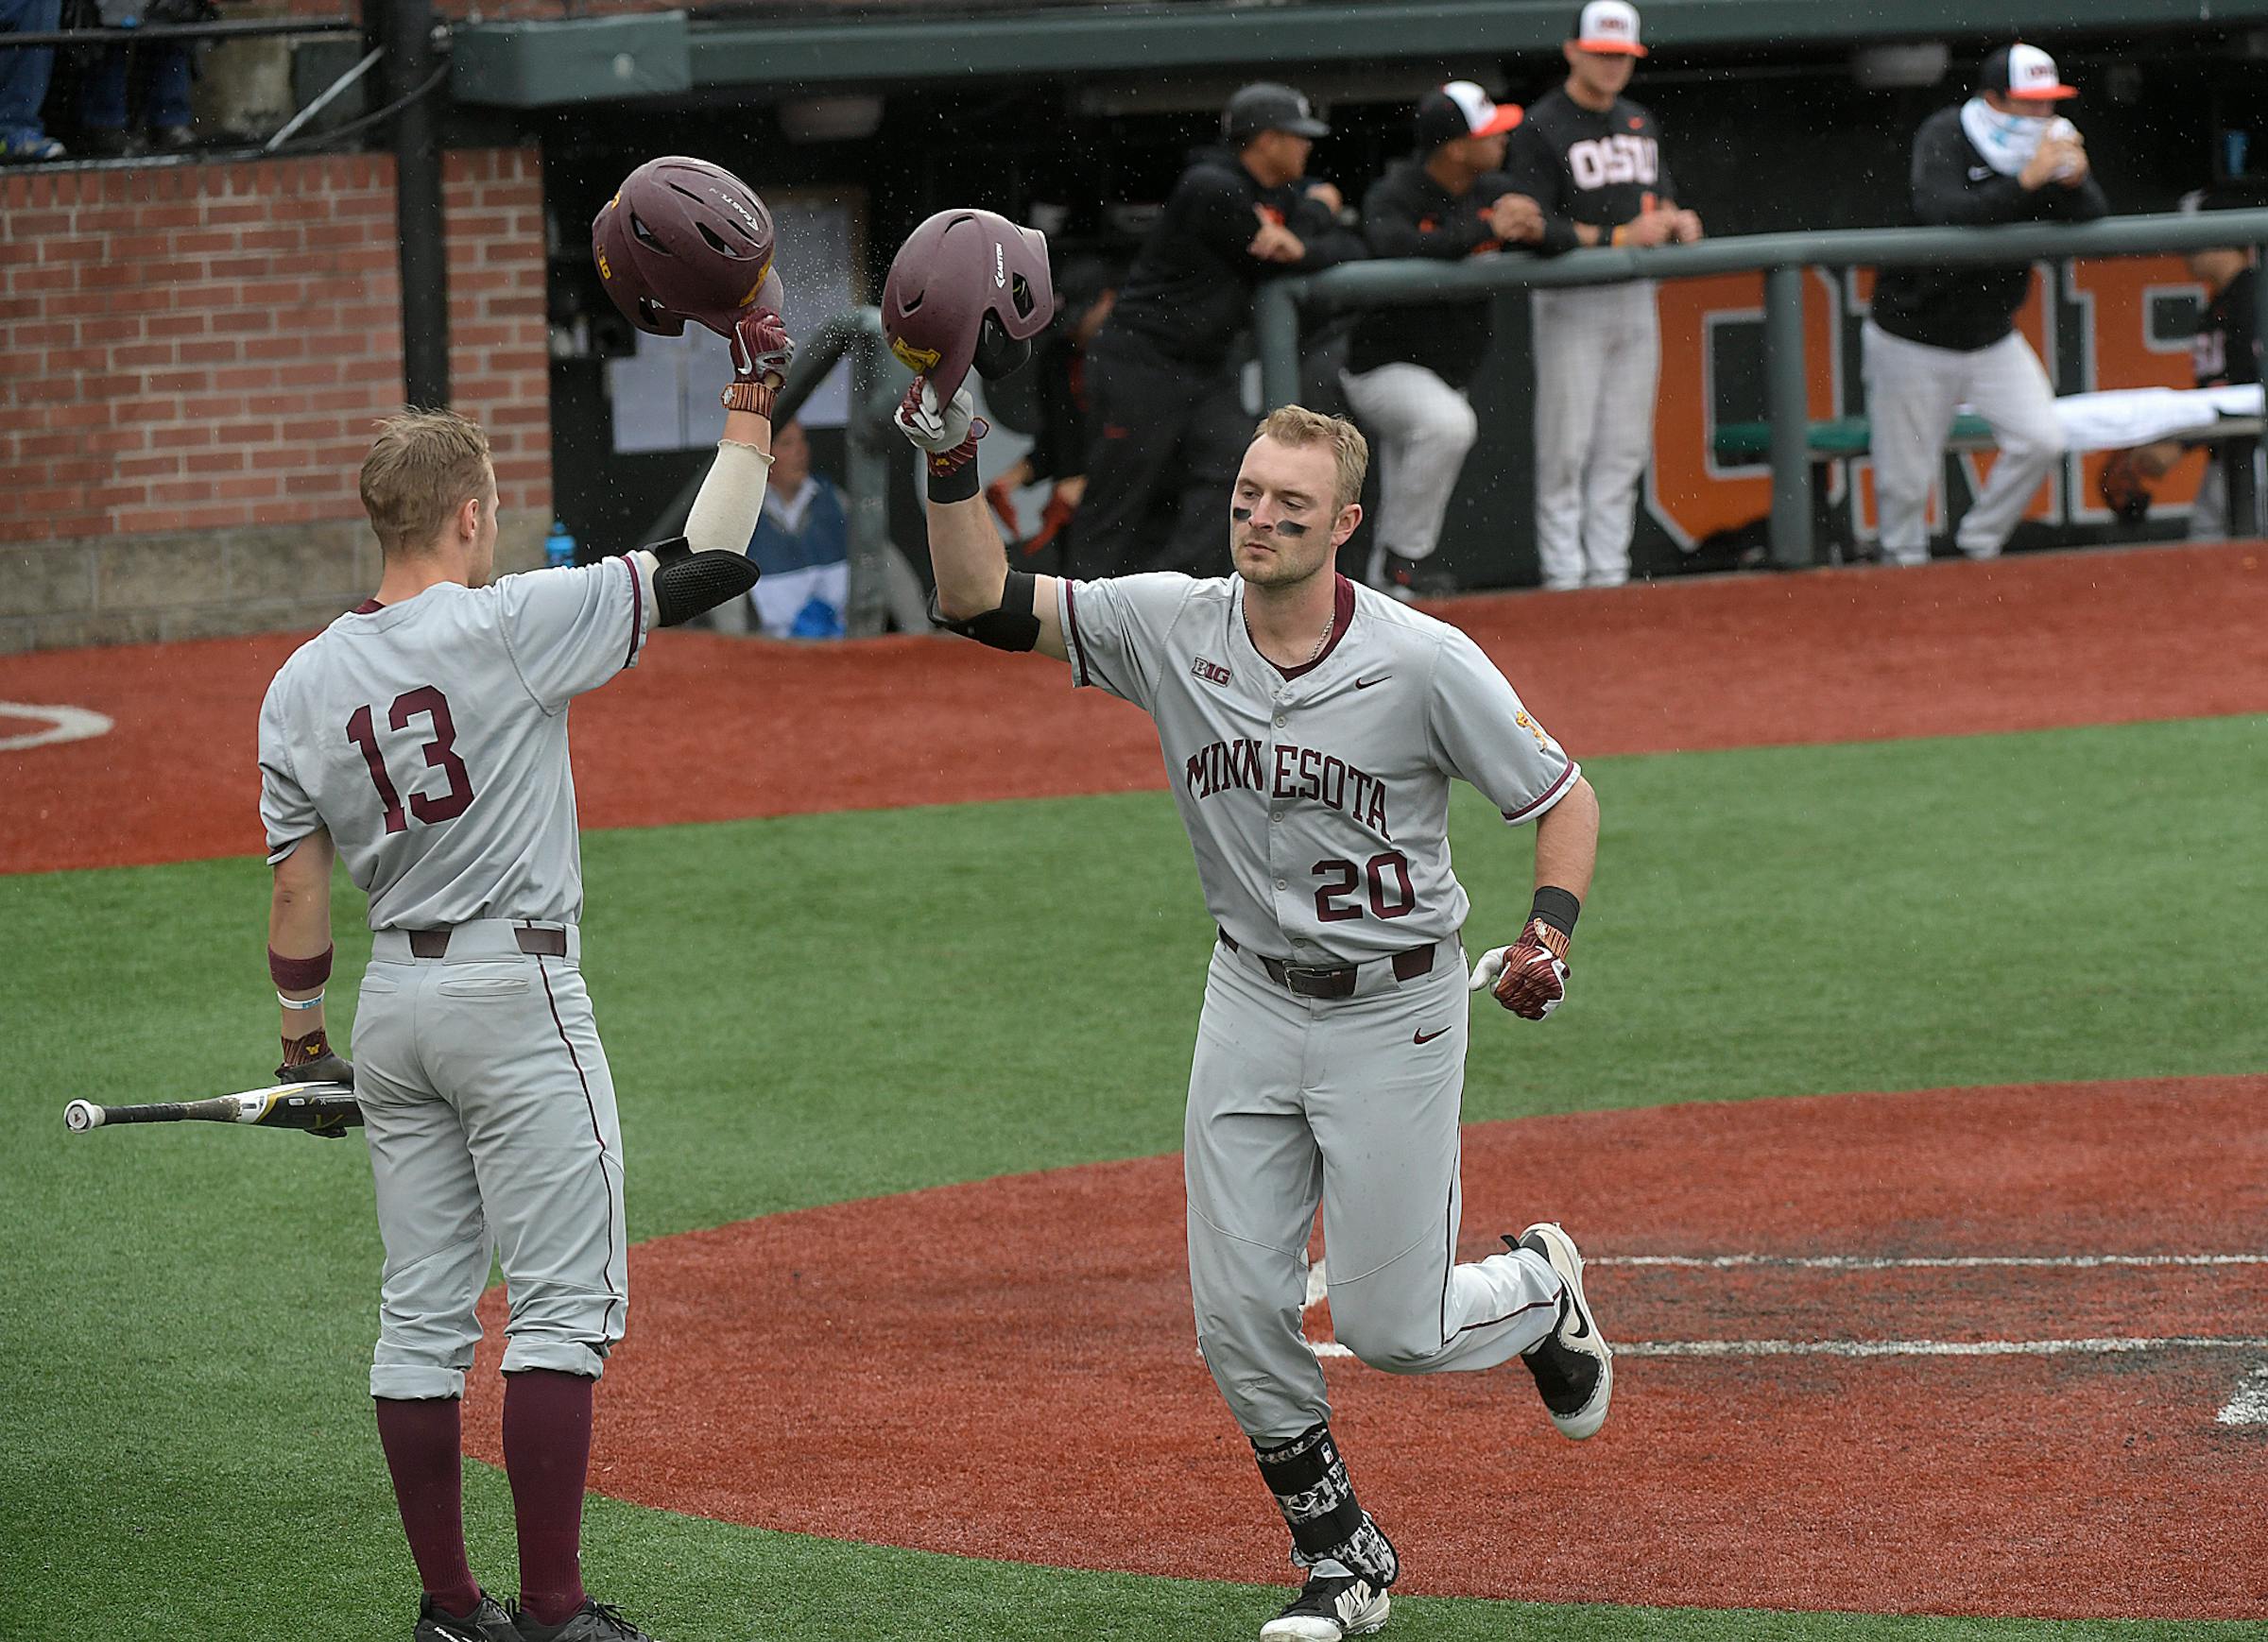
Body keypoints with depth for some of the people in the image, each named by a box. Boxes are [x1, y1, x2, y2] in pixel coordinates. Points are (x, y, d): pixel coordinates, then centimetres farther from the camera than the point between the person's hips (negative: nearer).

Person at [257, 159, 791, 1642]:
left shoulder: (304, 683, 4)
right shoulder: (509, 625, -13)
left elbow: (299, 879, 7)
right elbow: (705, 567, -13)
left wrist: (301, 1023, 19)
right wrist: (752, 401, -5)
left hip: (392, 998, 6)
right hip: (517, 986, -6)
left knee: (424, 1312, 9)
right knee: (562, 1301, -3)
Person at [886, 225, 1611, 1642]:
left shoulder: (1424, 663, -18)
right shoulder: (1172, 626, -8)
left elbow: (1563, 795, -10)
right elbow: (983, 601, -11)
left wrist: (1551, 929, -26)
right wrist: (952, 462, -26)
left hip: (1397, 1007, -4)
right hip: (1253, 999, 4)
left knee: (1395, 1329, -2)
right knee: (1239, 1315, 2)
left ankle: (1542, 1287, 33)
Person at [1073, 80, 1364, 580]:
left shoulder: (1286, 194, 8)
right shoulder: (1212, 188, -20)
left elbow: (1352, 252, 2)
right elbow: (1272, 264, -18)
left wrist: (1302, 246, -18)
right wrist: (1317, 211, -4)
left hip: (1207, 365, 8)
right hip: (1142, 363, -8)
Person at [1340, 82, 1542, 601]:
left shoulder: (1492, 191, -2)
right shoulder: (1392, 198, -22)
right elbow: (1395, 247, -43)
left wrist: (1531, 227, -26)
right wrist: (1486, 230, -44)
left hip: (1448, 375, 8)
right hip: (1384, 368, -8)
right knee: (1447, 423, -34)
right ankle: (1400, 558, -24)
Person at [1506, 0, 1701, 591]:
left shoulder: (1640, 124, 15)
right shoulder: (1540, 128, -8)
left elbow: (1661, 199, 21)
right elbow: (1536, 227, -16)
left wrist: (1677, 221, -4)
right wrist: (1619, 236, -21)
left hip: (1636, 299, 6)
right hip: (1571, 304, -6)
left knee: (1624, 449, 7)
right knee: (1566, 448, -5)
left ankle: (1608, 572, 11)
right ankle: (1562, 575, -1)